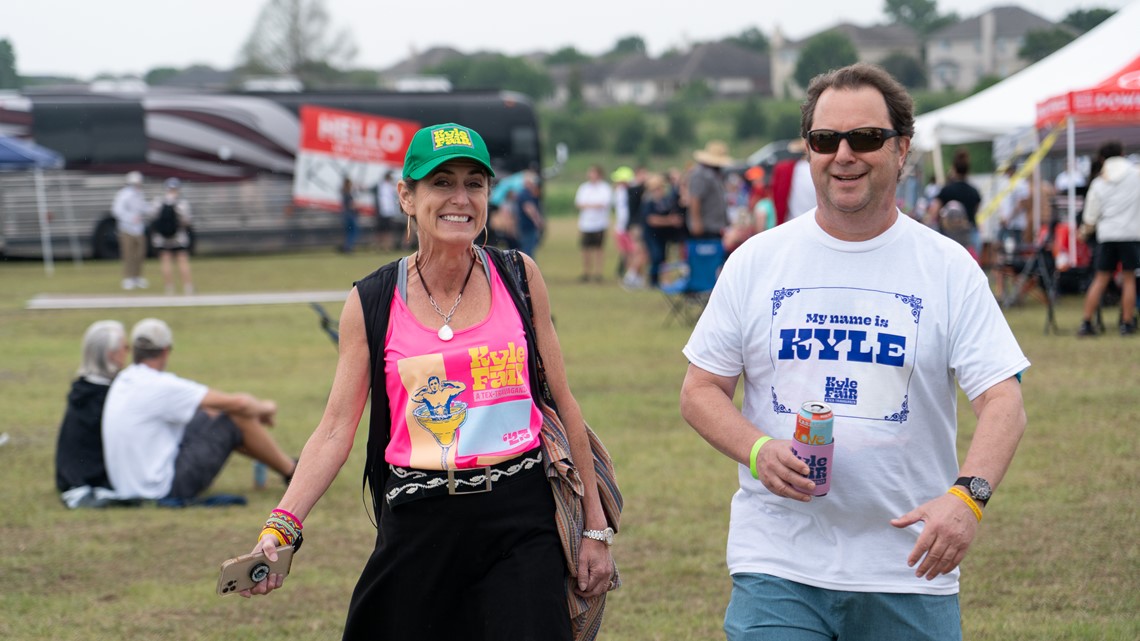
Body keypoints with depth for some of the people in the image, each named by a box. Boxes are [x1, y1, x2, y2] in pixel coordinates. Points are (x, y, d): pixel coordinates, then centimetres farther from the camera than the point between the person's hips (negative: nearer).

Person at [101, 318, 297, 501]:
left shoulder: (123, 381, 8)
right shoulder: (159, 386, -20)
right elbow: (238, 404, -16)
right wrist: (264, 407, 7)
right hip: (165, 489, -9)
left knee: (209, 414, 20)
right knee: (239, 418, -1)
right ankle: (292, 472, 17)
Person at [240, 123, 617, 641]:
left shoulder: (518, 276, 3)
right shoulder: (370, 304, 0)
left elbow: (561, 401, 8)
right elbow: (335, 429, -1)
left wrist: (594, 527, 7)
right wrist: (280, 528, -15)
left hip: (520, 524, 0)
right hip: (419, 529, 0)